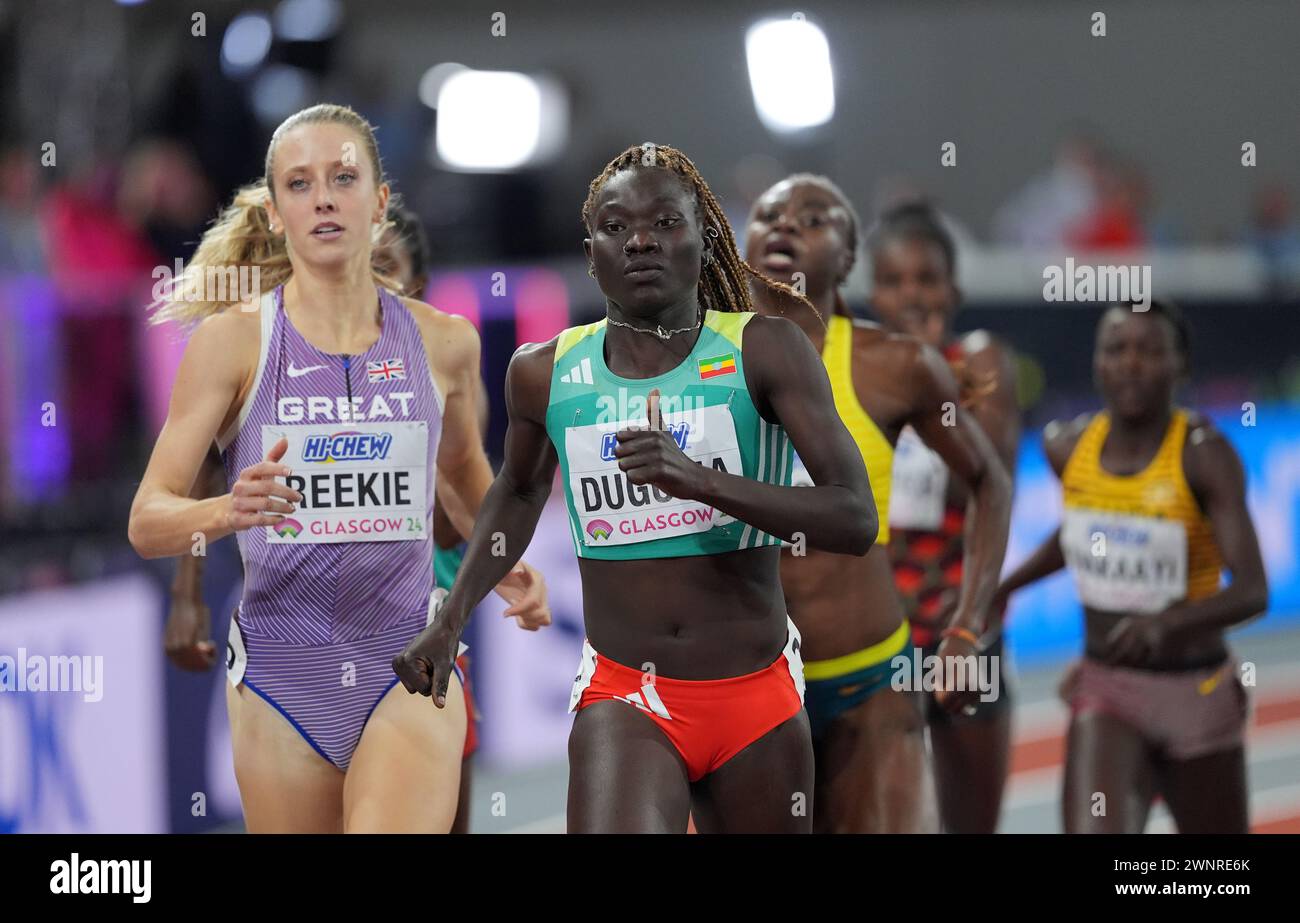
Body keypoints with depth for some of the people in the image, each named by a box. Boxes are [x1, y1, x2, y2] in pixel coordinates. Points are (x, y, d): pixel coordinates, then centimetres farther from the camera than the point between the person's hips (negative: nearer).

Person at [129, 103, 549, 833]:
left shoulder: (443, 341, 4)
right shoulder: (234, 340, -3)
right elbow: (148, 520, -7)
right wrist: (226, 512, -28)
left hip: (409, 663, 0)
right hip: (281, 668, 0)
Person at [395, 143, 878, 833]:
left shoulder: (763, 351, -6)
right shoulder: (545, 373, 3)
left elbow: (856, 520, -16)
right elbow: (519, 492, 25)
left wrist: (700, 480, -29)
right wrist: (450, 622, 14)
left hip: (757, 700, 0)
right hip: (624, 701, 0)